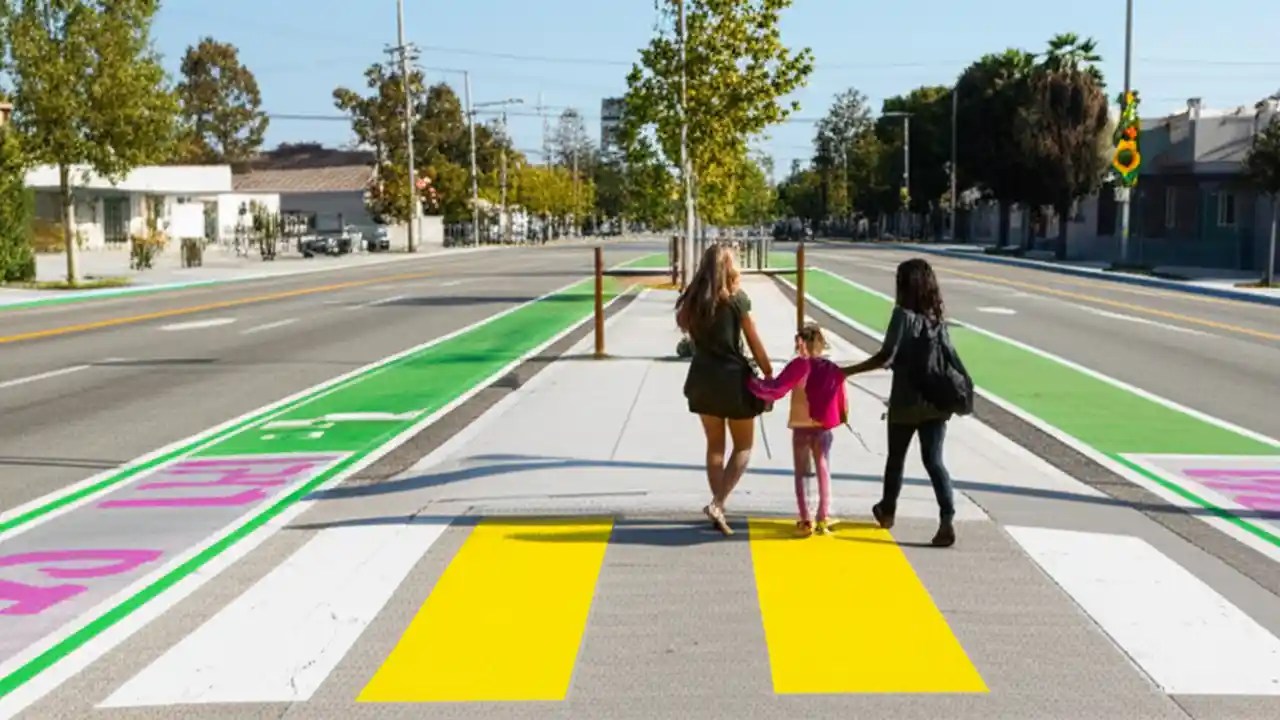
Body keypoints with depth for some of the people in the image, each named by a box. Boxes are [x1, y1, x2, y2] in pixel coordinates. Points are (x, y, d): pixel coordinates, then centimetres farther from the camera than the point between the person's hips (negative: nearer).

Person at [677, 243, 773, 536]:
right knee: (743, 446, 9)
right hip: (733, 377, -4)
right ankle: (718, 503, -7)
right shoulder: (736, 298, -10)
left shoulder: (692, 300, 2)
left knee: (714, 445, 16)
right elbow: (754, 343, -6)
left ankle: (718, 507, 18)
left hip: (703, 377, 5)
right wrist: (770, 375, 2)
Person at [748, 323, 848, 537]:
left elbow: (775, 389, -19)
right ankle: (824, 519, 16)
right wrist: (842, 418, 24)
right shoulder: (834, 370, 0)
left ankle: (805, 521, 4)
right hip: (823, 429, 3)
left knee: (801, 474, 7)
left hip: (801, 428, -3)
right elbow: (842, 401, 7)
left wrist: (751, 382, -10)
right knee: (823, 472, 15)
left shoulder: (799, 366, -13)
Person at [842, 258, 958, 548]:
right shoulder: (938, 316, 6)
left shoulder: (903, 315, -12)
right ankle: (947, 520, -11)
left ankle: (887, 511, 35)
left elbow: (886, 357, -18)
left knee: (896, 457, 16)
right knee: (934, 460, 4)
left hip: (906, 401, -4)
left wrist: (848, 371, -13)